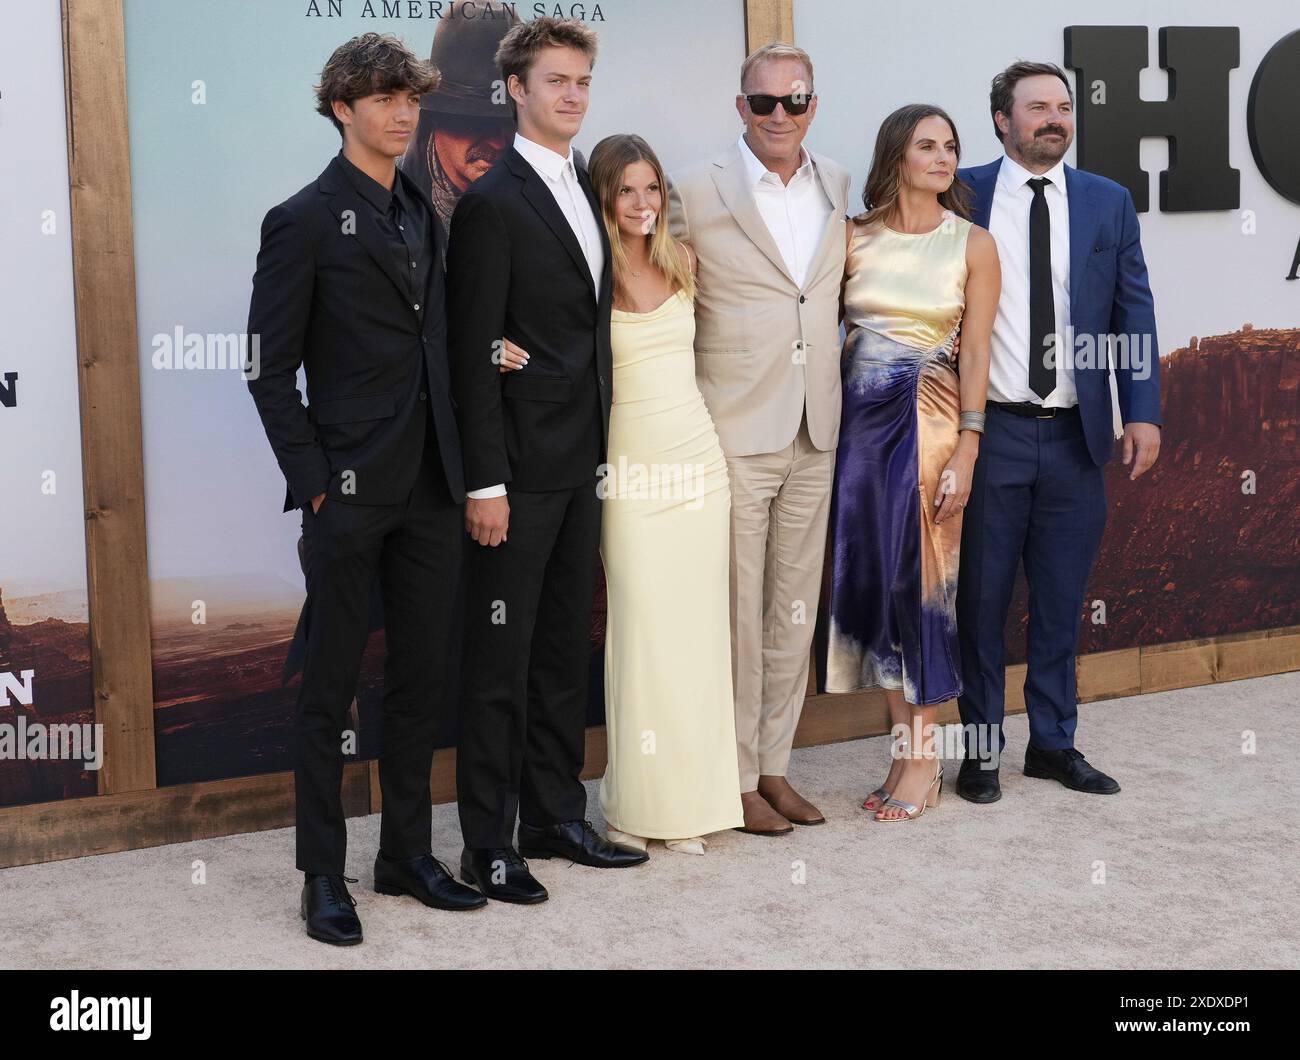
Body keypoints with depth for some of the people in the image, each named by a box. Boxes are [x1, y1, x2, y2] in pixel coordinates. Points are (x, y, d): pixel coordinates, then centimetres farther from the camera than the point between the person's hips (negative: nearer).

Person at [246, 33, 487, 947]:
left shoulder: (423, 214, 14)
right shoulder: (304, 221, -5)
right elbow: (271, 369, -6)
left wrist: (460, 469, 8)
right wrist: (313, 482, -12)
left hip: (430, 490, 6)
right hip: (351, 493, -6)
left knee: (422, 676, 12)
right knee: (331, 686, 3)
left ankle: (408, 855, 25)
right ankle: (324, 877, 14)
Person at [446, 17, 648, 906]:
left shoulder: (585, 190, 13)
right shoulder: (492, 205, -11)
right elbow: (474, 354, -15)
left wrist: (602, 447, 11)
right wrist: (485, 482, -18)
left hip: (581, 465, 8)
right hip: (520, 470, -8)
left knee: (566, 649, 15)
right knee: (500, 658, 1)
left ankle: (556, 816, 26)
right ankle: (488, 842, 11)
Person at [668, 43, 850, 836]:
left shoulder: (837, 185, 9)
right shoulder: (697, 193, -6)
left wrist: (837, 348, 13)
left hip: (815, 429, 5)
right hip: (735, 433, -5)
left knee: (794, 606, 11)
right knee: (735, 609, 0)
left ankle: (774, 763, 23)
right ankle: (733, 778, 11)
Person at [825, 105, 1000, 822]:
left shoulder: (972, 244, 0)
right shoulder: (854, 237, 6)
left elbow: (975, 353, -3)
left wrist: (966, 448, -10)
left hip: (929, 418, -3)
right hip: (860, 416, 3)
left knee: (916, 577, -2)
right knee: (870, 578, 4)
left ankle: (922, 763, 9)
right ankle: (904, 752, 16)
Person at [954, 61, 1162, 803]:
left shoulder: (1109, 202, 8)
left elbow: (1136, 313, 5)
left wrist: (1144, 412, -4)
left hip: (1077, 436, 2)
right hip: (989, 432, -2)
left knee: (1063, 600, 10)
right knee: (981, 598, 6)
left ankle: (1055, 743, 24)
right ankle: (982, 748, 19)